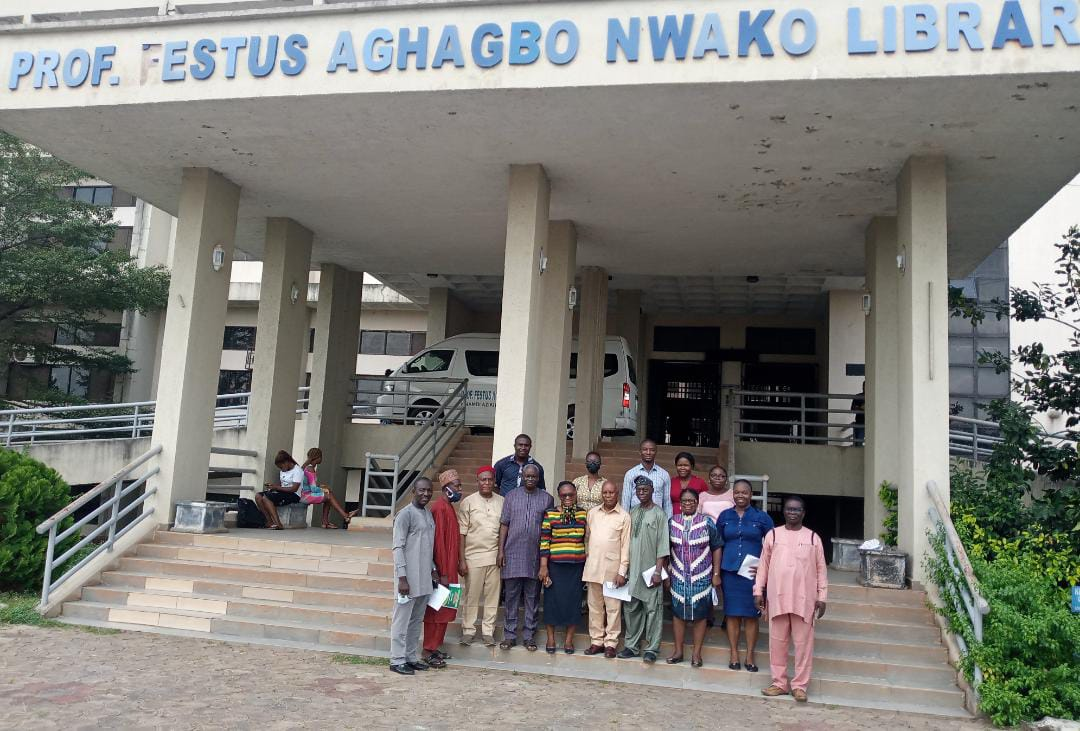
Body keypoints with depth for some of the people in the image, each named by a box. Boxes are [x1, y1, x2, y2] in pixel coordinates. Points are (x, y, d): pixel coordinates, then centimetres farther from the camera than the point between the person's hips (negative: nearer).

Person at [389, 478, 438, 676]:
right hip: (409, 577, -8)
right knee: (402, 619, 0)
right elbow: (398, 547, -14)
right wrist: (402, 577, -17)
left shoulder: (428, 514, 14)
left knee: (417, 620, 13)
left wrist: (433, 570, 16)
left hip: (424, 578, 8)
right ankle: (397, 660, 8)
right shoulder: (405, 514, -11)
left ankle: (411, 657, 23)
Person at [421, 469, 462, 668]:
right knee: (436, 610, -2)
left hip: (449, 568, 9)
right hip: (443, 569, -9)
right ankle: (428, 651, 5)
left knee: (444, 610, 14)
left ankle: (434, 647, 22)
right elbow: (438, 541, -20)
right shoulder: (440, 507, -16)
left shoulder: (449, 507, 13)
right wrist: (443, 573, -21)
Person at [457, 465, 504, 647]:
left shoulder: (502, 502, 6)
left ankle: (488, 631, 17)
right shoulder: (468, 502, -1)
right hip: (473, 556, -2)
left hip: (495, 557, 2)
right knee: (471, 596, 4)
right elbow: (462, 533, -2)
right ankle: (468, 630, 16)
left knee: (492, 595, 6)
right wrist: (461, 560, -6)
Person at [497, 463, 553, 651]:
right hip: (513, 554, 0)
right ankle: (509, 635, 13)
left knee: (532, 598, 6)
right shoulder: (511, 496, 6)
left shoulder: (547, 499, 5)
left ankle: (530, 636, 15)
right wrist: (501, 550, -2)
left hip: (535, 556, 0)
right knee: (511, 597, 4)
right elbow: (504, 524, 5)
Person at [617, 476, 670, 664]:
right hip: (632, 570, 5)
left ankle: (651, 648, 6)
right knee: (631, 609, 9)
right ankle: (632, 646, 18)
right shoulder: (632, 513, 11)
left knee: (652, 610, -1)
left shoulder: (659, 514, -4)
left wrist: (658, 571, -13)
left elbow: (662, 545, -8)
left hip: (650, 570, -5)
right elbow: (626, 541, 13)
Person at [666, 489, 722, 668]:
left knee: (700, 614, 4)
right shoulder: (672, 523, 4)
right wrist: (666, 573, 7)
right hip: (678, 577, 2)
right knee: (678, 612, 6)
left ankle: (697, 653, 15)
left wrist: (716, 574, -2)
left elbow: (716, 549, 1)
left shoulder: (707, 522, -2)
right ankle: (678, 651, 19)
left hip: (701, 578, -2)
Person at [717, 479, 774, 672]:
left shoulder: (761, 517, 2)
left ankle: (750, 655, 12)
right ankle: (734, 654, 13)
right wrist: (716, 573, 6)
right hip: (730, 571, 1)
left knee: (751, 614, 2)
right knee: (732, 613, 5)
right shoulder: (725, 516, 7)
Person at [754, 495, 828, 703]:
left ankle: (800, 685, 11)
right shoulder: (773, 534, 5)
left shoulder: (813, 538, 4)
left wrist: (822, 597, 2)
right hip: (777, 598, 1)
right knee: (777, 642, 7)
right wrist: (758, 590, 4)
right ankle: (779, 683, 17)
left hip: (804, 599, -1)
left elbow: (820, 569, 6)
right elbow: (764, 564, 7)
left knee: (803, 643, 2)